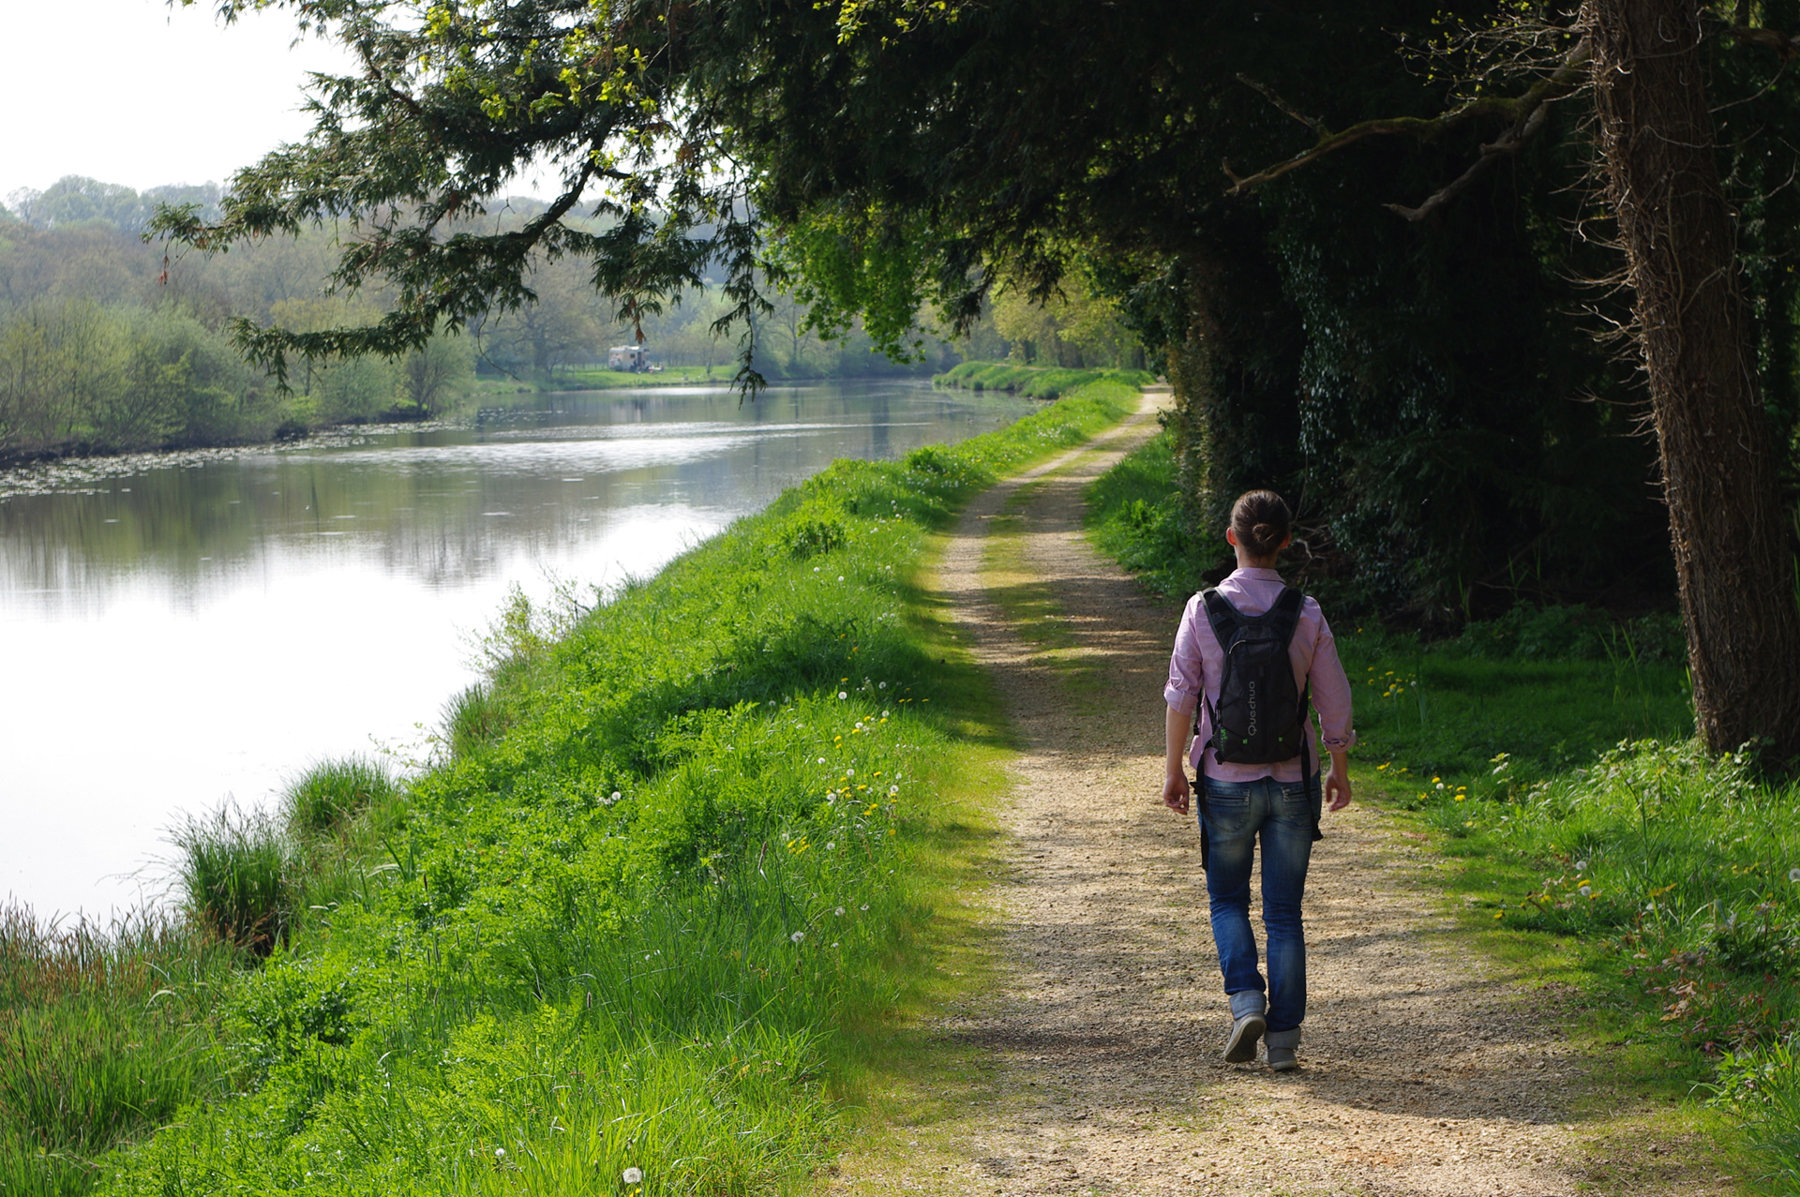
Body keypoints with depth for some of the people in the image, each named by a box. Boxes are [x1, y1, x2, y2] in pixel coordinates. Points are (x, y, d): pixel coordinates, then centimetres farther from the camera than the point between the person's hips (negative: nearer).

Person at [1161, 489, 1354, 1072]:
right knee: (1284, 912, 8)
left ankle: (1246, 998, -5)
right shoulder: (1306, 613, -5)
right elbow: (1334, 700, 1)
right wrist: (1339, 769, 15)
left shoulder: (1204, 608, -7)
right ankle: (1284, 1038, 6)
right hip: (1292, 781, 1)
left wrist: (1174, 769, 6)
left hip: (1226, 779, -1)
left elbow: (1181, 693, -5)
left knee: (1228, 900, 17)